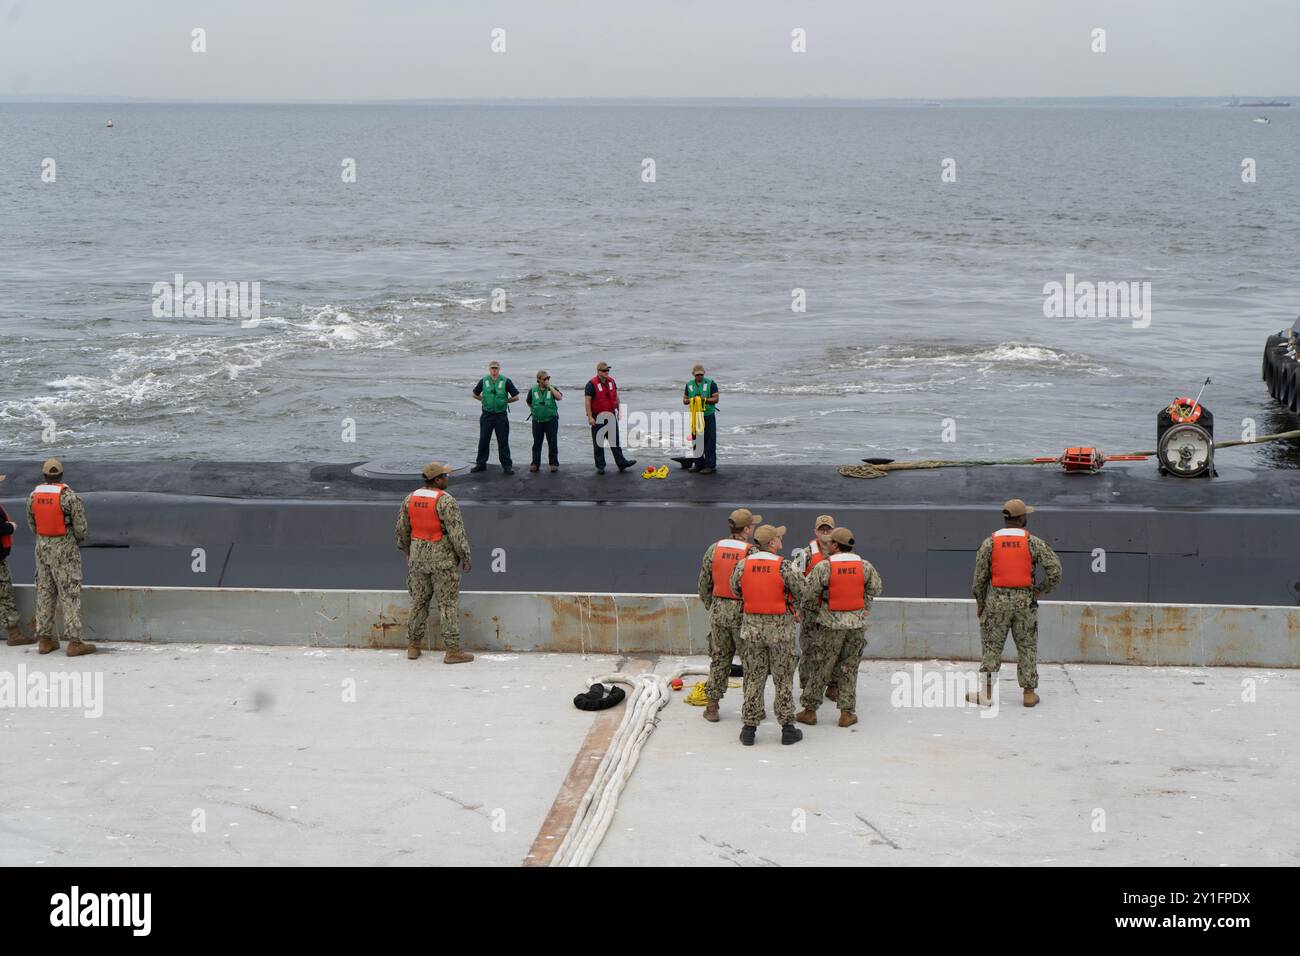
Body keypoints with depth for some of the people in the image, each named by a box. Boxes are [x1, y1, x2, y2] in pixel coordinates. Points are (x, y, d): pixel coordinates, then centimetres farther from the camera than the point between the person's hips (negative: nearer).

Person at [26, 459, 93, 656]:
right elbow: (81, 526, -14)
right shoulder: (69, 496, -17)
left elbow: (32, 525, 9)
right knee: (70, 594, -3)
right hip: (65, 551, -5)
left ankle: (45, 640, 16)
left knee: (45, 592, 13)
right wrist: (78, 539, 9)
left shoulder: (33, 496, -1)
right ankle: (74, 642, -6)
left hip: (42, 549, 5)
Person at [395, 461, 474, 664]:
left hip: (418, 557, 6)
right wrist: (465, 557, -6)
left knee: (418, 601, 15)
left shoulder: (410, 498, 2)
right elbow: (457, 532, -17)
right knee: (448, 604, 0)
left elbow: (402, 529, 10)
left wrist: (407, 552, 23)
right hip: (443, 559, -6)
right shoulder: (446, 501, -17)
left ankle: (413, 647, 20)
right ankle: (452, 650, 0)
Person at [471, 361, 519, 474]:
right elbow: (475, 394, 17)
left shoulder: (506, 381, -3)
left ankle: (507, 465, 5)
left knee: (503, 441, 0)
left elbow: (516, 397, 1)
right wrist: (485, 400, 8)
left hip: (501, 415, -2)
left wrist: (504, 401, 0)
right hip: (487, 415, 2)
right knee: (483, 440, 6)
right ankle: (481, 464, 17)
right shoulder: (483, 381, 3)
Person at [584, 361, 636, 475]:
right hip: (598, 418, -5)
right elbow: (587, 401, -15)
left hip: (611, 416, 5)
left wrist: (619, 411, 18)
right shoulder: (592, 384, -11)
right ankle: (600, 466, 10)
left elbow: (616, 397, 18)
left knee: (616, 440, 8)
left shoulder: (611, 382, 8)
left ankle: (621, 463, 13)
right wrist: (590, 417, -20)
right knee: (598, 442, 3)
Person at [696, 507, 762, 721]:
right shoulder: (752, 553, -13)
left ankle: (712, 706, 15)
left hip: (718, 610, 4)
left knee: (719, 658, 13)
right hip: (744, 612, -4)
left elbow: (704, 583, 6)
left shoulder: (713, 549, 0)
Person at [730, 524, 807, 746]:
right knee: (783, 680, 8)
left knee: (754, 678, 10)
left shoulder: (742, 565, -4)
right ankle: (787, 728, 13)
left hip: (752, 627, 3)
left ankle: (749, 728, 10)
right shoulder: (784, 566, -15)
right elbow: (801, 592, -7)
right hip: (780, 628, -3)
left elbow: (735, 591, 9)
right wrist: (797, 572, 11)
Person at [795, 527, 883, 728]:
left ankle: (810, 710, 13)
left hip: (830, 624, -2)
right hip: (857, 625, 3)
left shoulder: (824, 566, -13)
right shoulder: (865, 566, -3)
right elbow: (877, 589, 8)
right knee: (849, 669, 11)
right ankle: (847, 713, 12)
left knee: (819, 668, 7)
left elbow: (808, 591, -10)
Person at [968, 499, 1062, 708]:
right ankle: (1029, 692, 10)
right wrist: (1041, 589, 5)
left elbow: (980, 577, -3)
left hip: (996, 600, 0)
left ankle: (987, 692, 4)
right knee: (1027, 647, 9)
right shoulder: (1033, 542, -3)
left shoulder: (990, 542, -3)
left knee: (991, 646, 6)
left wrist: (980, 603, 10)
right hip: (1025, 601, 0)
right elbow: (1055, 568, -9)